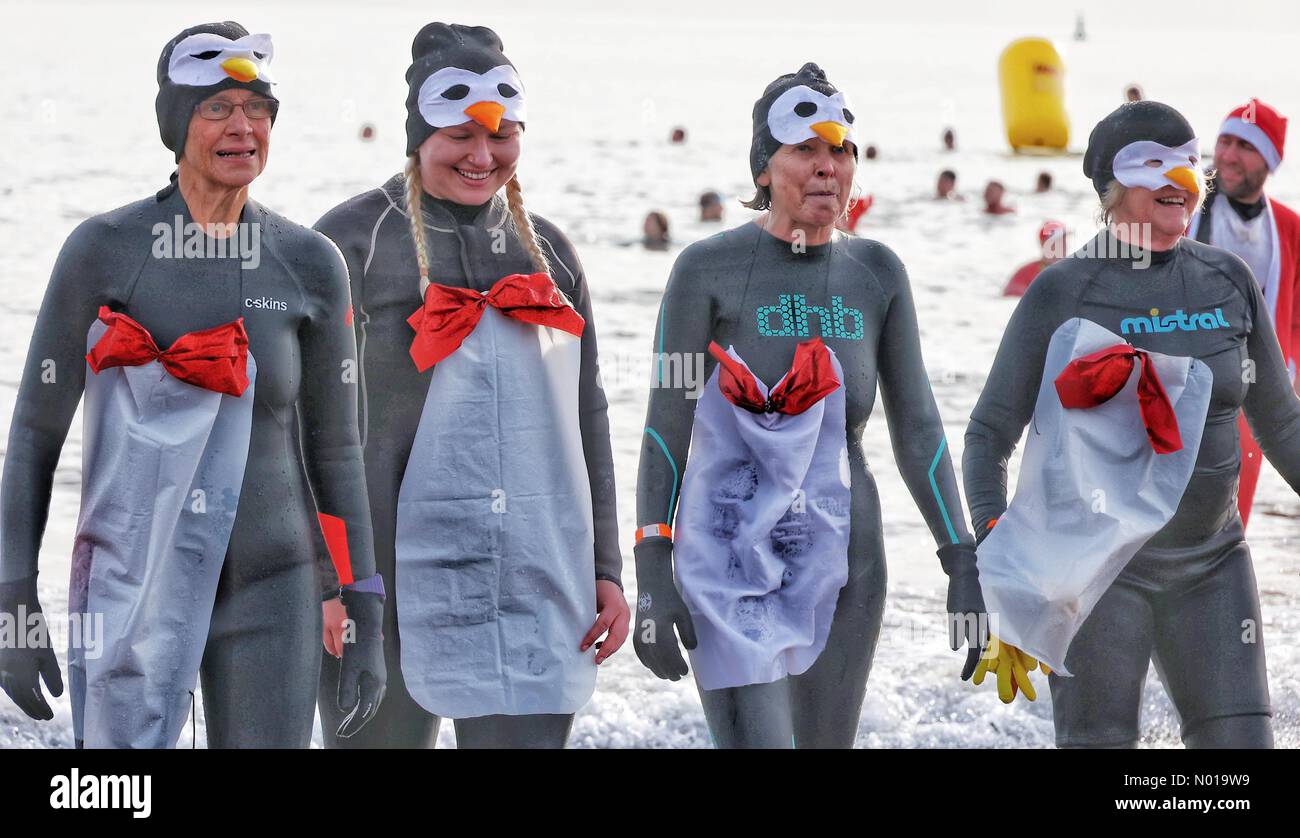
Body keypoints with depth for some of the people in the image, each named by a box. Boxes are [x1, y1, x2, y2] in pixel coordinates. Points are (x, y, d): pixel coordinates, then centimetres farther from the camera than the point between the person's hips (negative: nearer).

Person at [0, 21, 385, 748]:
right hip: (128, 586, -2)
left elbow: (336, 449, 8)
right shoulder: (105, 250, -5)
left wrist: (366, 620, 4)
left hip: (270, 590, 2)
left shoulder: (309, 264, 2)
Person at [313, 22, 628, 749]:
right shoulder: (354, 243, -2)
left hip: (539, 592, 4)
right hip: (392, 582, -4)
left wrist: (606, 571, 14)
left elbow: (587, 421, 18)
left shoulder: (548, 251, 14)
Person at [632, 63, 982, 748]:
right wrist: (651, 577, -13)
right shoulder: (709, 268, -5)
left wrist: (963, 563, 4)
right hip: (731, 556, -5)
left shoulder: (875, 273, 7)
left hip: (842, 554, 5)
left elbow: (915, 426, 10)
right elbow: (665, 429, -6)